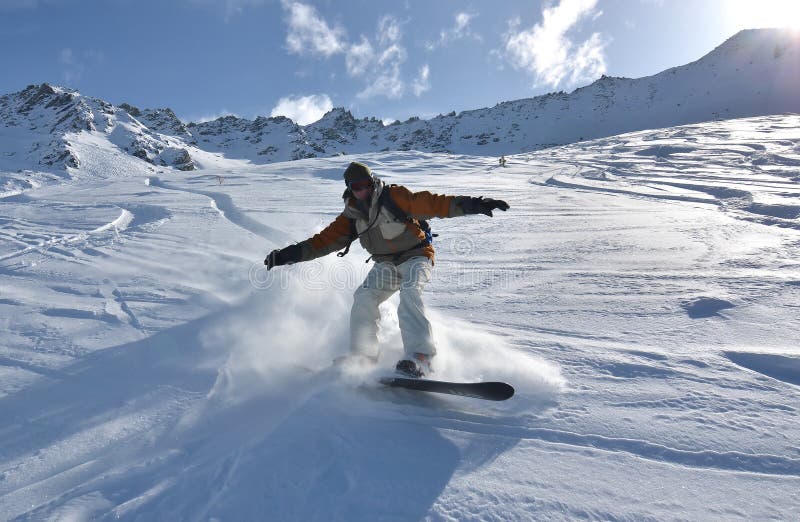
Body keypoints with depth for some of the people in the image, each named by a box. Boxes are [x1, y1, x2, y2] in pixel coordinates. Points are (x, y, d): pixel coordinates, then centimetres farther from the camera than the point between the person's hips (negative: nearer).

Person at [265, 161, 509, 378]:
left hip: (416, 257, -5)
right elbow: (326, 239, 2)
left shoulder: (394, 196, -14)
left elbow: (431, 204, -23)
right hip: (386, 264, 5)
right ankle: (362, 357, -3)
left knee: (409, 294, -31)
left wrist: (470, 204, -35)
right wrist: (289, 254, -5)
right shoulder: (352, 215, 3)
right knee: (364, 298, -13)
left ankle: (420, 358, -36)